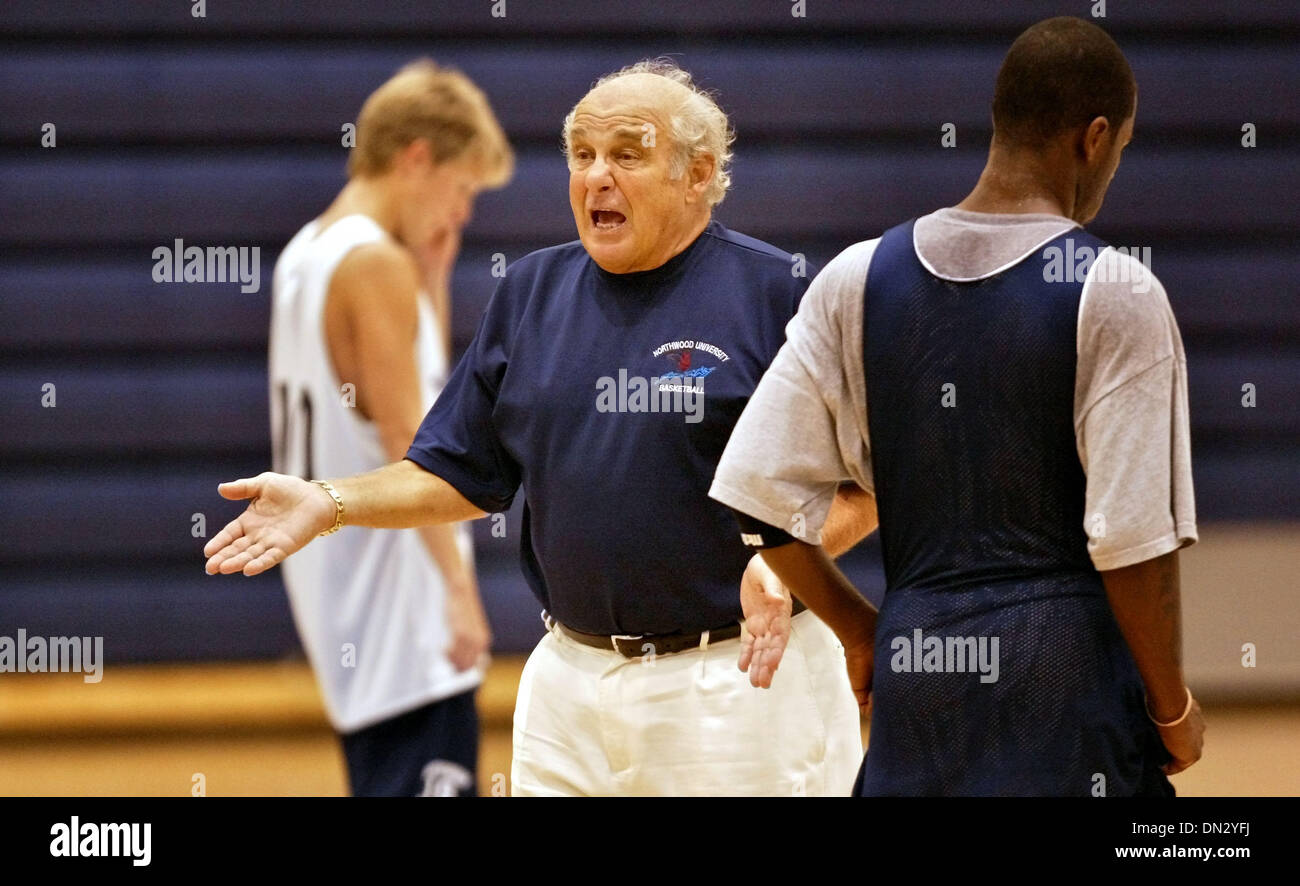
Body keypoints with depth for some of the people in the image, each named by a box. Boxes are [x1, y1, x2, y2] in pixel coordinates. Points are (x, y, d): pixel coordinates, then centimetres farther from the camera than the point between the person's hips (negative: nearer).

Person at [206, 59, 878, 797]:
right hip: (570, 676, 5)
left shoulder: (779, 294, -6)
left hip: (740, 676, -5)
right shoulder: (534, 291, 11)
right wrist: (328, 505, 1)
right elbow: (465, 477, 15)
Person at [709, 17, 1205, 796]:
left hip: (913, 671, 4)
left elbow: (762, 493, 5)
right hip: (1070, 673, -4)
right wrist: (1172, 709, 1)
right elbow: (1132, 539, -12)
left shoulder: (856, 281, 6)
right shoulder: (1115, 294, -7)